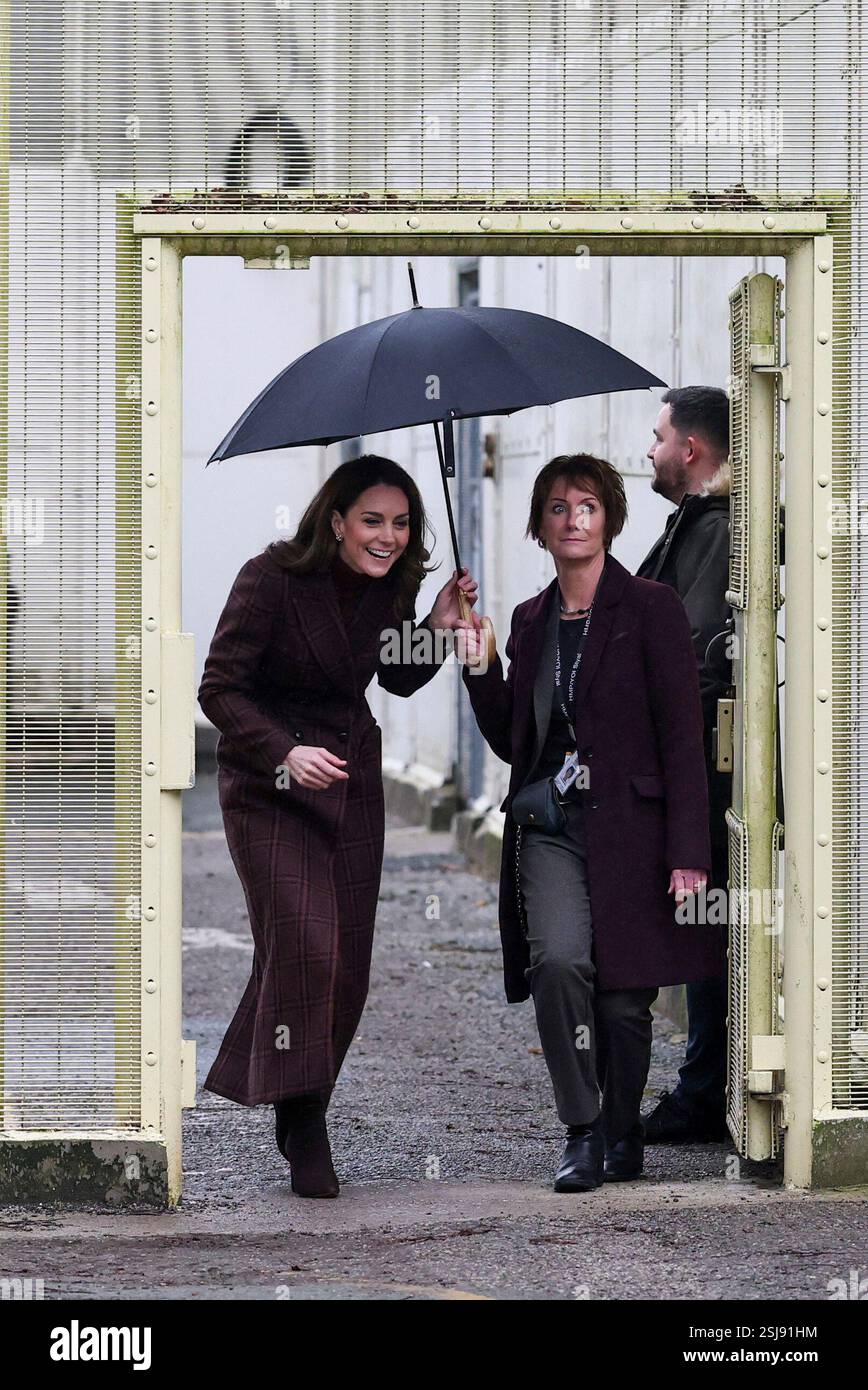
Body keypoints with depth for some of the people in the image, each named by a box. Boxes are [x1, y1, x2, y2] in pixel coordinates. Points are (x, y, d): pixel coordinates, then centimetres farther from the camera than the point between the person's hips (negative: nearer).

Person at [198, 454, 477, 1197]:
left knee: (348, 961, 3)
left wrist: (439, 625, -3)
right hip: (268, 786, -6)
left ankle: (296, 1105, 21)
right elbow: (219, 688, -16)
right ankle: (305, 1134, -11)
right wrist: (285, 753, -29)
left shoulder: (393, 588, 0)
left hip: (352, 782, 6)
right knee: (304, 946, -17)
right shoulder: (271, 579, -17)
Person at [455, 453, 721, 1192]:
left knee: (623, 994, -2)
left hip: (629, 825, -3)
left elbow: (682, 735, -5)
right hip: (550, 822, 3)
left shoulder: (651, 609, -1)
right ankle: (582, 1133, -9)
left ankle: (623, 1137, 21)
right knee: (558, 960, -20)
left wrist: (687, 853, -12)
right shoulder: (531, 620, 14)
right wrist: (480, 669, 3)